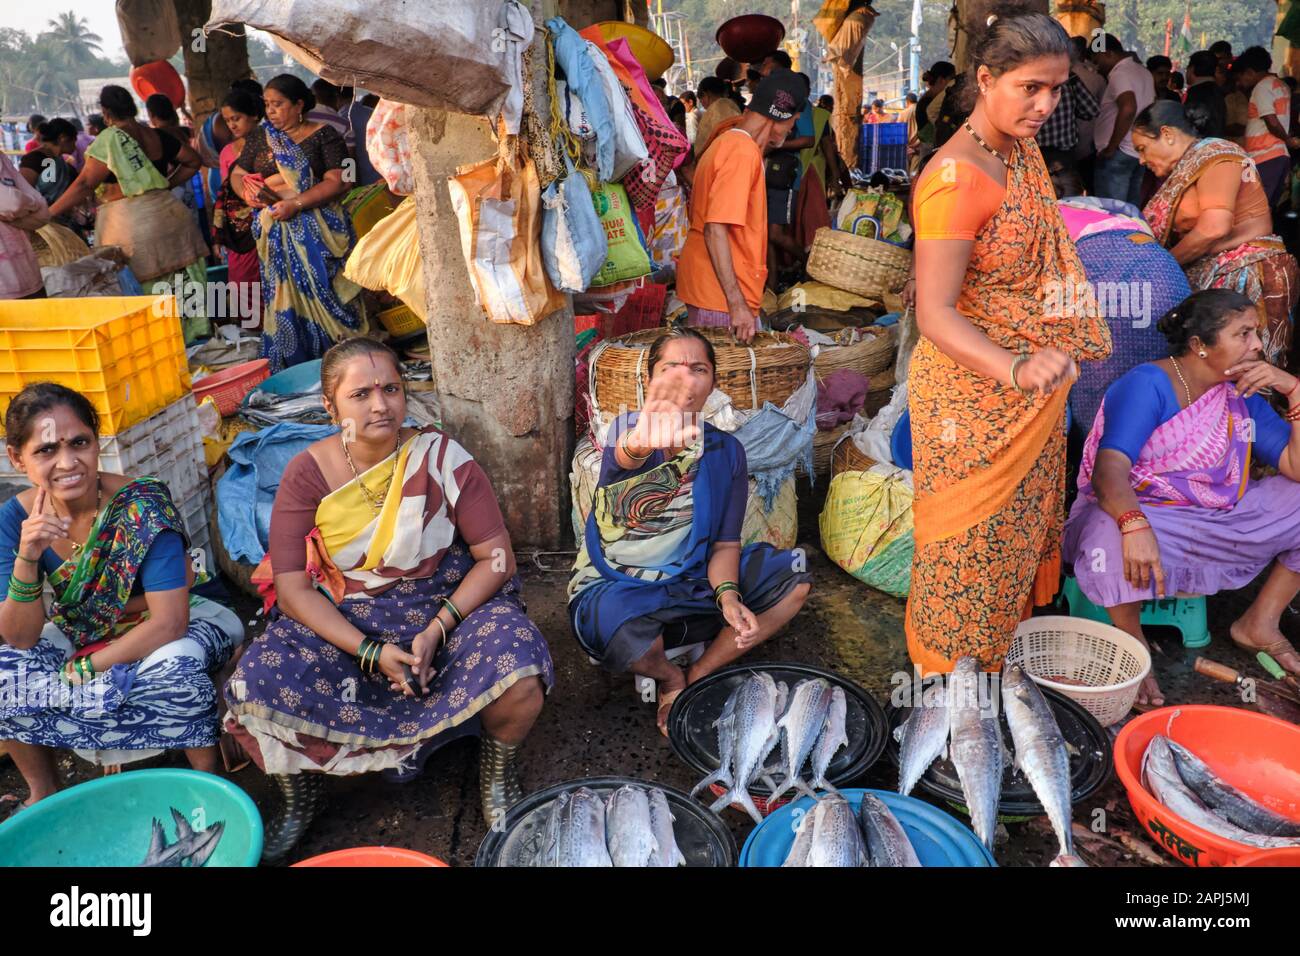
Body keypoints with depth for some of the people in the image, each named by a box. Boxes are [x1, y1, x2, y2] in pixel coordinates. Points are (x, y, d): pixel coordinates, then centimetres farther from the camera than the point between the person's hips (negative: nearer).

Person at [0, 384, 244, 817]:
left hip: (159, 632, -4)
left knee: (175, 667, -35)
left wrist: (83, 669, -21)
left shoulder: (142, 505, -26)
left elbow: (169, 623, -26)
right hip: (81, 635, 5)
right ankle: (44, 790, 7)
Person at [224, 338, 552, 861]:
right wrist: (371, 652, -21)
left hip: (447, 602, -1)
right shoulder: (307, 474, -8)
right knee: (255, 692, -25)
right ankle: (299, 792, 11)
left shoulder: (441, 456, -11)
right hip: (342, 620, 1)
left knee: (519, 677, -30)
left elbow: (497, 557, -10)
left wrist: (438, 629, -22)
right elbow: (292, 587, -9)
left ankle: (498, 768, 8)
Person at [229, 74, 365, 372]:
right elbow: (237, 174, 20)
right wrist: (247, 192, -3)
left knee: (324, 295, -4)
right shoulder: (259, 137, 14)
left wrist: (296, 204, -19)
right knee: (283, 297, 4)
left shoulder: (323, 136, -1)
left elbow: (337, 182, -11)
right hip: (276, 234, 4)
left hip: (317, 231, -4)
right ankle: (291, 367, 11)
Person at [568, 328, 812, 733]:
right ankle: (670, 678, -1)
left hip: (691, 582, 5)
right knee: (622, 625, -39)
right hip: (614, 588, -4)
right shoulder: (628, 427, -14)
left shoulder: (726, 451, -1)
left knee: (794, 579, -10)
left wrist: (727, 595, -21)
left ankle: (697, 677, -5)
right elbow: (626, 454, -41)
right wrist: (644, 439, -67)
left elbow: (725, 543, 1)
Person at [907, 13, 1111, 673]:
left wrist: (1045, 364, 15)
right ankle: (952, 655, 30)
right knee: (972, 535, 8)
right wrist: (1015, 369, -45)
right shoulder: (955, 179, -25)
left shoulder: (1024, 152, 3)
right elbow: (934, 313, -31)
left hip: (1031, 395, 9)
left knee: (1021, 517, 23)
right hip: (970, 391, -9)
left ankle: (1009, 629, 45)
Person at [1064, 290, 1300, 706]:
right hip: (1138, 513, -7)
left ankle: (1259, 623, 11)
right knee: (1109, 541, -40)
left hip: (1221, 517, 7)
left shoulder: (1244, 395, 5)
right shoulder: (1149, 384, -17)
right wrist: (1135, 526, -50)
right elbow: (1109, 469, -31)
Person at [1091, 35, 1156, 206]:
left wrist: (1111, 148, -22)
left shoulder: (1119, 74, -12)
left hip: (1120, 153, -10)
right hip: (1139, 151, 10)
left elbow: (1128, 108, -28)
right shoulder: (1142, 71, 17)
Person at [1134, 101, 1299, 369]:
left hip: (1246, 276, -8)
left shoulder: (1215, 155, -6)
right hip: (1210, 274, 8)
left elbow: (1214, 228, -19)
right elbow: (1164, 230, 10)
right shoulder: (1184, 169, 19)